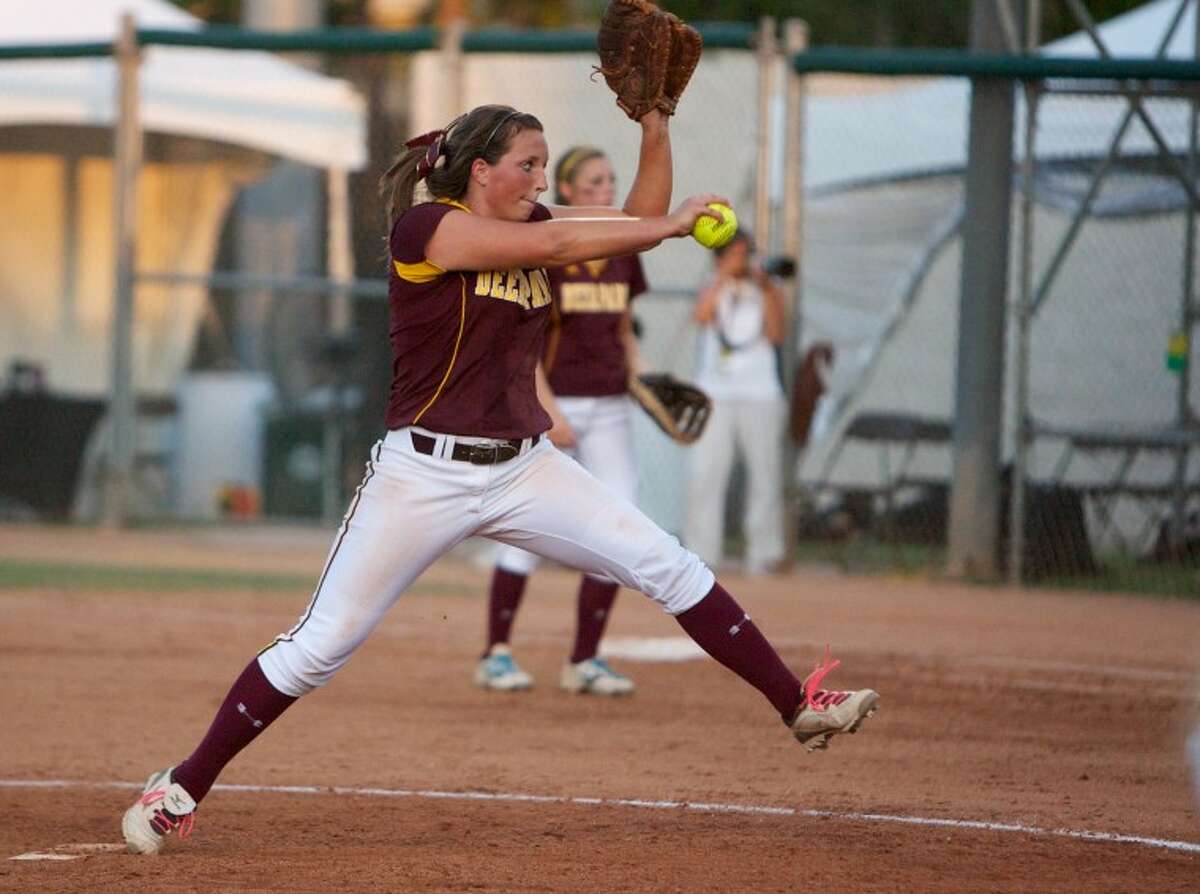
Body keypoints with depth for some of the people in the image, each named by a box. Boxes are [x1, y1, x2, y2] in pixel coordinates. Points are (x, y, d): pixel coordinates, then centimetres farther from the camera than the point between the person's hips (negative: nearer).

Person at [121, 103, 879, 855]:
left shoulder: (530, 227, 9)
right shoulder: (425, 227, -12)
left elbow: (640, 220, 9)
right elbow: (554, 245, -21)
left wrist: (656, 121, -1)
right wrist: (672, 225, -16)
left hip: (525, 468, 6)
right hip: (424, 474, -6)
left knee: (668, 567, -6)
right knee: (321, 645, -4)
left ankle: (798, 707, -2)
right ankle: (183, 790, 5)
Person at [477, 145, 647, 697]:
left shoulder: (621, 252, 11)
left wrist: (641, 381, 1)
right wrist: (549, 413, -17)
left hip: (609, 408, 6)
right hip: (548, 402, -6)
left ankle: (584, 662, 6)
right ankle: (496, 654, 7)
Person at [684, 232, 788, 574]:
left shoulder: (767, 290, 8)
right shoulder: (713, 287, 10)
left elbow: (776, 335, -5)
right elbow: (702, 315, -11)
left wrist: (766, 291, -12)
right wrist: (724, 276, -13)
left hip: (760, 395, 0)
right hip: (715, 394, 0)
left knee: (765, 472, -4)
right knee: (704, 474, -8)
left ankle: (764, 553, 2)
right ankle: (700, 554, -6)